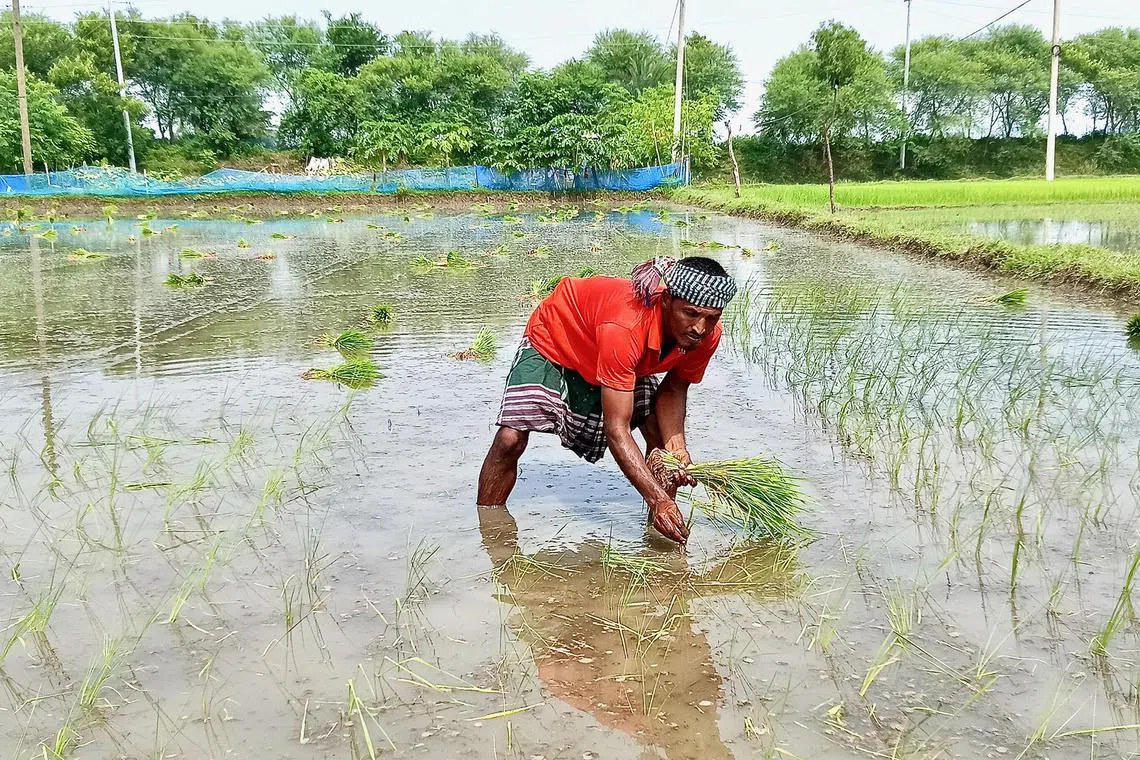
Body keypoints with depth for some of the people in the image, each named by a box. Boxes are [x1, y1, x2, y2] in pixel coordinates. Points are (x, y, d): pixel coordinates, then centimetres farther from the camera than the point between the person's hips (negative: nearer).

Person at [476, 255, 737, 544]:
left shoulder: (707, 335, -26)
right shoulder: (624, 326, -45)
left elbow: (674, 388, -8)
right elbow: (616, 429, -43)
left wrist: (676, 446, -27)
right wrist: (657, 499, -47)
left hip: (624, 364, 6)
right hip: (552, 342, -5)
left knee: (665, 437, -10)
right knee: (511, 438, -20)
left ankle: (657, 531, 8)